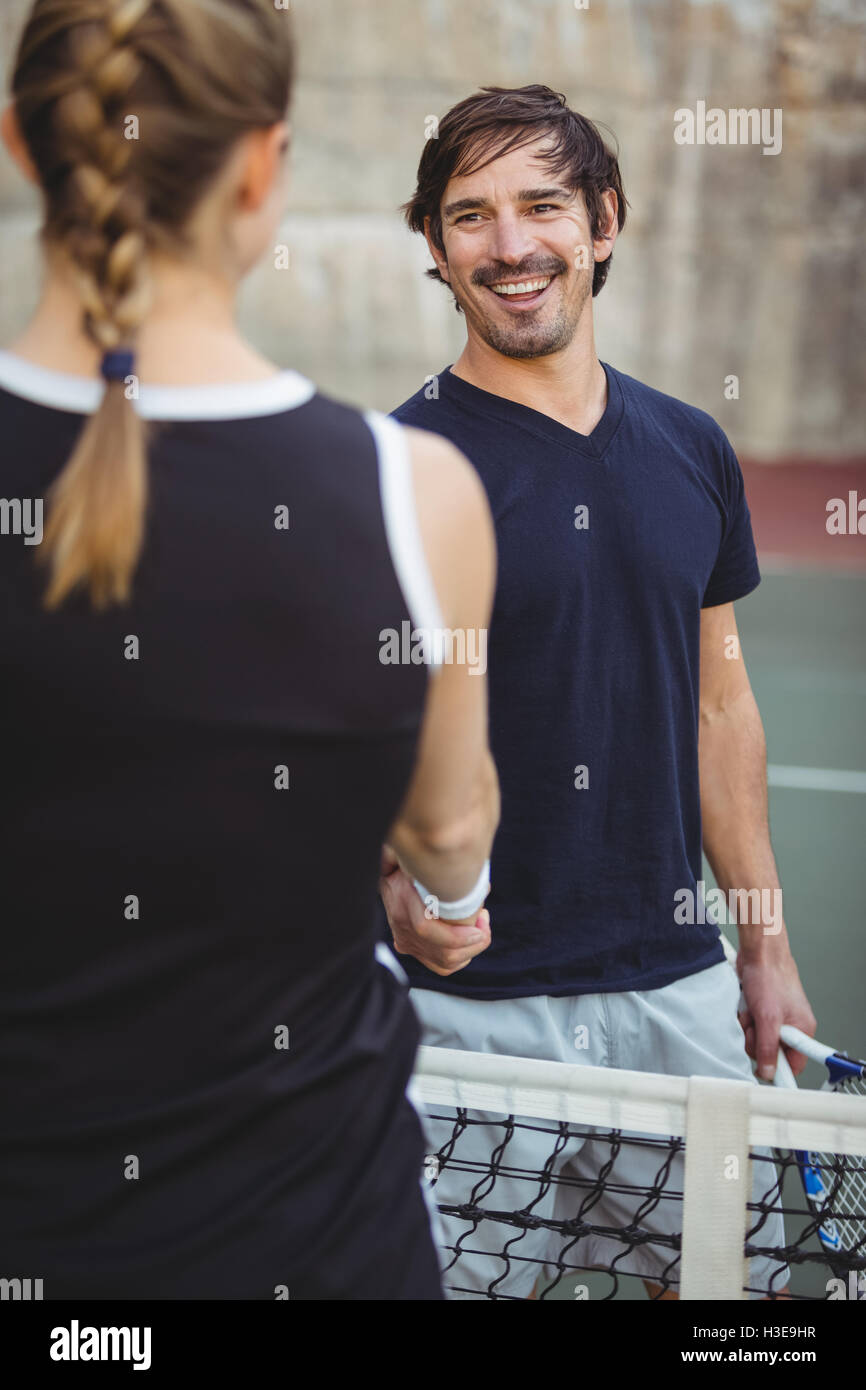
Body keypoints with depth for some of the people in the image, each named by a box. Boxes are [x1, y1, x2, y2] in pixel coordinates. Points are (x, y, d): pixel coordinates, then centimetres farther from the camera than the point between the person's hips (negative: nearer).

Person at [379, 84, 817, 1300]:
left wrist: (767, 948, 12)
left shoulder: (692, 450, 6)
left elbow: (719, 705, 12)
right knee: (477, 1281, 5)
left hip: (680, 989, 5)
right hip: (477, 1001, -4)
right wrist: (398, 881, -31)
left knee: (736, 1274, 14)